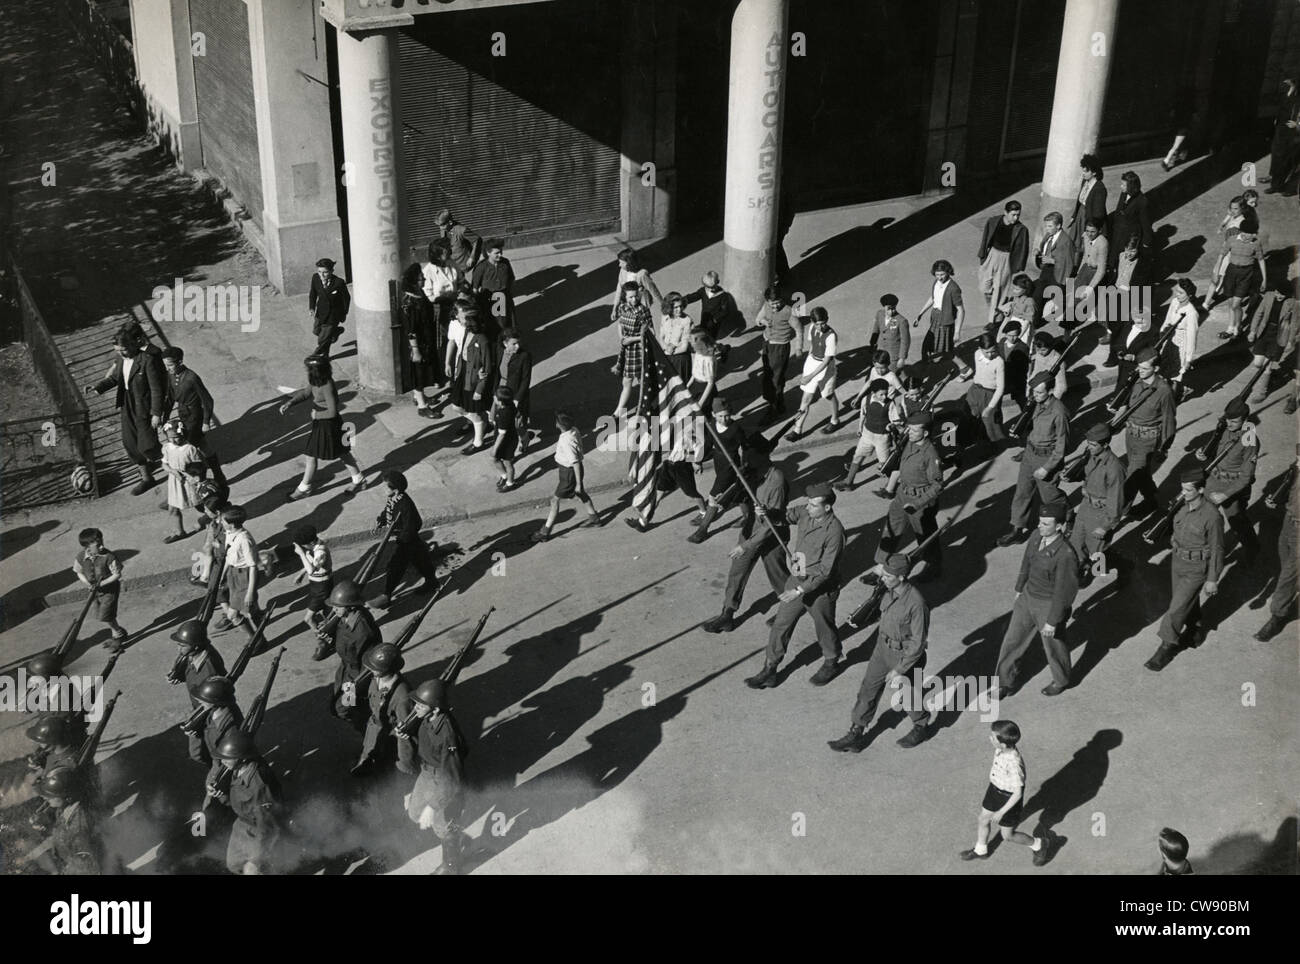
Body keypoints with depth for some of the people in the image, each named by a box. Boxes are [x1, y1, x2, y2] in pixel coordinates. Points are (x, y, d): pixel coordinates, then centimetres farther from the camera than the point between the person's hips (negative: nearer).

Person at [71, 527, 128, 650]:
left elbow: (117, 575, -19)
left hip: (110, 590, -5)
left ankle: (118, 635, 18)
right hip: (96, 591, 6)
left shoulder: (109, 556, -26)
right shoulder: (81, 557, -13)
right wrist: (87, 582, -14)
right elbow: (79, 572, 4)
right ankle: (118, 632, 39)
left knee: (105, 617, -8)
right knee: (100, 616, 16)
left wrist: (102, 583, -25)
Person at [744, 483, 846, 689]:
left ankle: (831, 664, 44)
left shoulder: (834, 531, -28)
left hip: (820, 589, -6)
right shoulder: (805, 512, -8)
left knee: (824, 629, 17)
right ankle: (769, 670, 22)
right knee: (780, 625, 11)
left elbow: (825, 571, -26)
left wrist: (800, 590, -28)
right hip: (796, 580, 6)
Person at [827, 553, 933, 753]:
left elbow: (918, 642, -25)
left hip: (905, 655, -6)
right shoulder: (889, 591, -10)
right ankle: (855, 735, 22)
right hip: (883, 647, 6)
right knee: (868, 691, 10)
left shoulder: (916, 603, -32)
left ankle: (921, 727, 45)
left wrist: (899, 670, -21)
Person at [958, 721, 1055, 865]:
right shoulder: (1000, 749, -17)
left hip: (1009, 798, -7)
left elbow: (1018, 793, -28)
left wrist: (1001, 812, -20)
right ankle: (980, 850, 49)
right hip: (995, 788, 7)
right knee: (983, 819, 24)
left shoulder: (1014, 763, -39)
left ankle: (1039, 845, 37)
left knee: (1007, 835, 14)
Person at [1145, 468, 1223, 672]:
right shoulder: (1181, 505, -8)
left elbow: (1216, 549, -17)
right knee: (1188, 600, 24)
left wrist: (1212, 580, -11)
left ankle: (1167, 647, 15)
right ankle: (1195, 631, 49)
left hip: (1196, 568, -6)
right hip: (1177, 559, 6)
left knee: (1177, 607, -2)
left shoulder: (1211, 516, -27)